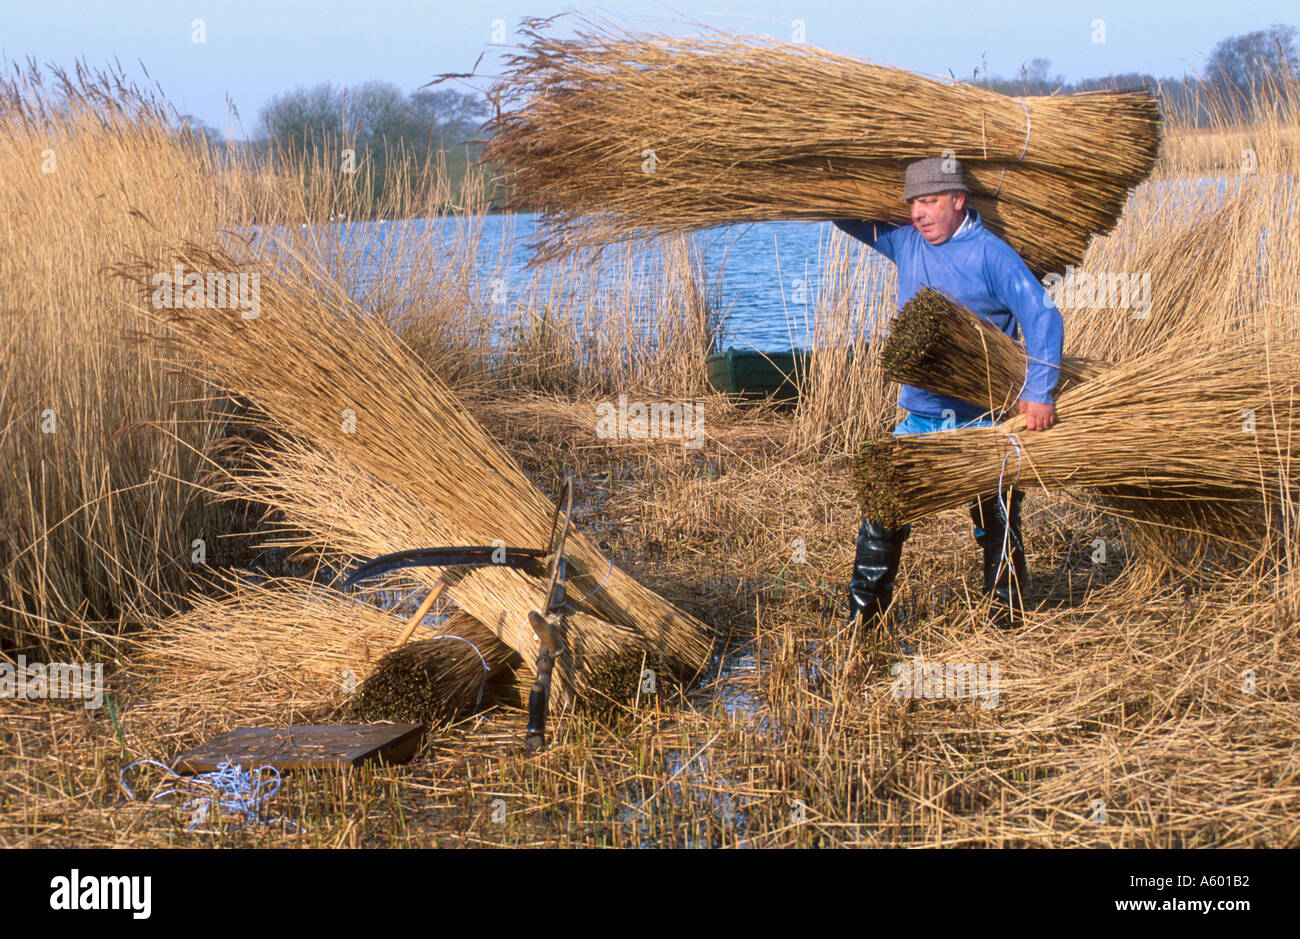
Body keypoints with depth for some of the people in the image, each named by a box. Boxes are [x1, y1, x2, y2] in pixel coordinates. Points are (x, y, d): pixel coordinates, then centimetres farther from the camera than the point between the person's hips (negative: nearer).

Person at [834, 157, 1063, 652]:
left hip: (984, 423, -4)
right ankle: (862, 624, 12)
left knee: (998, 530, 6)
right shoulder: (904, 244, 5)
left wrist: (1038, 392, -23)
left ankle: (1006, 628, 21)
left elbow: (1042, 314, -16)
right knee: (881, 518, 0)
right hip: (919, 417, 4)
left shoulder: (991, 255, -10)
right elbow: (845, 216, 17)